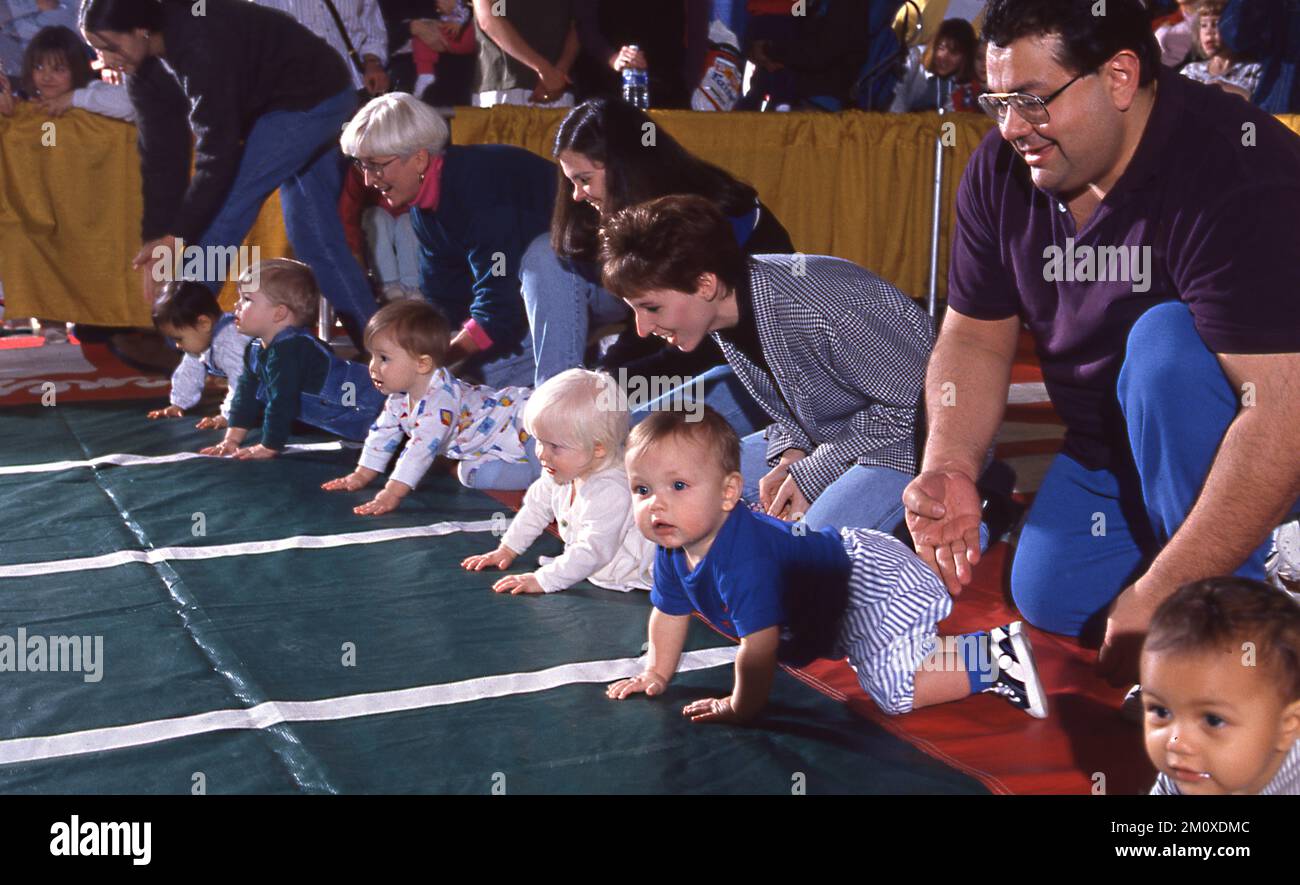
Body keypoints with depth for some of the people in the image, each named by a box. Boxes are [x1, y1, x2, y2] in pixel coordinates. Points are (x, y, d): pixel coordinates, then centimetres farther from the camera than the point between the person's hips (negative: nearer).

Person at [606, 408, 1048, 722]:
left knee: (894, 688, -20)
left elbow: (759, 643, -33)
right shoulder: (672, 550, -6)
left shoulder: (743, 559, -36)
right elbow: (670, 611, 14)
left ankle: (996, 657, -8)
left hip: (876, 584, -10)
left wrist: (740, 707, -19)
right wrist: (657, 672, 18)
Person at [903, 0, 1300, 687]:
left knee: (1167, 339, -33)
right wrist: (948, 468, -20)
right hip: (1111, 443, 7)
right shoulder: (1000, 171, -8)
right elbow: (975, 339, -1)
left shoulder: (1239, 173, -31)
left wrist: (1156, 598, -37)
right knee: (1048, 598, -5)